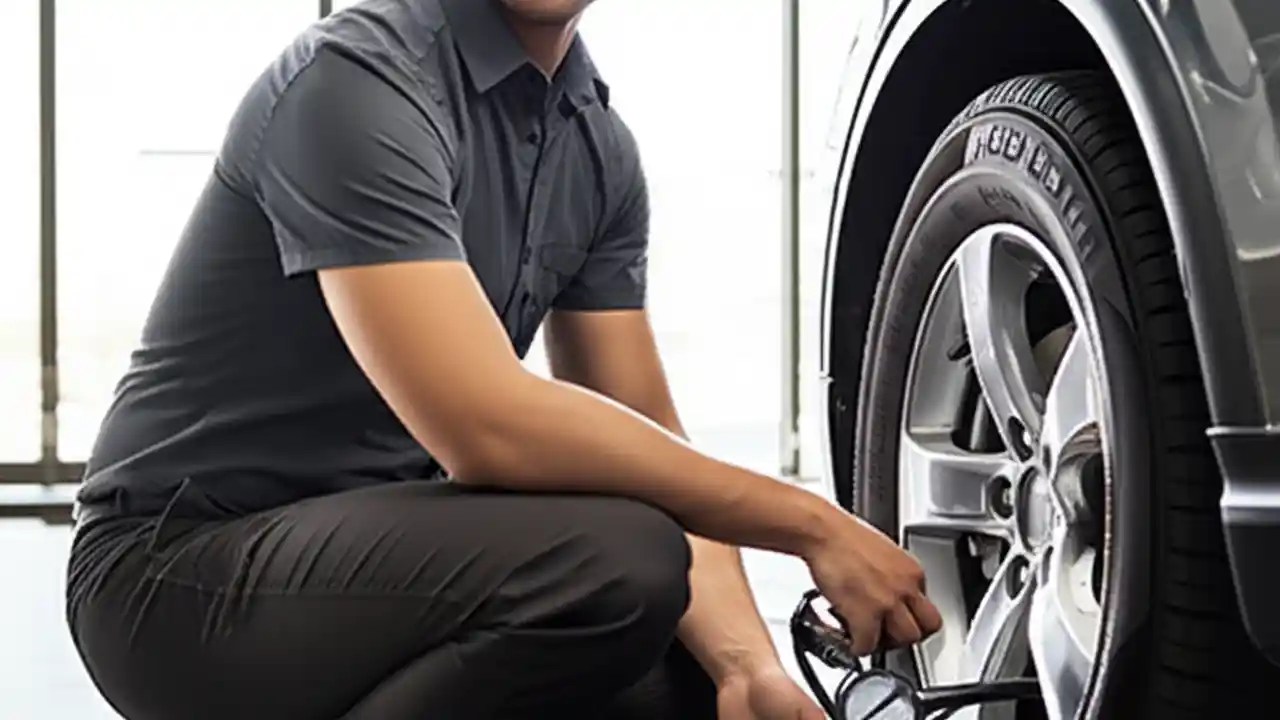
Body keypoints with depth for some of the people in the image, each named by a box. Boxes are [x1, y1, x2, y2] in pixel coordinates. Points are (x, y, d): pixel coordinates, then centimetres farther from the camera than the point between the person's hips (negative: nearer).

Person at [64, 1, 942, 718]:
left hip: (375, 541, 8)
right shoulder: (359, 80, -21)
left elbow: (648, 442, 2)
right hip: (188, 568, -8)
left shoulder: (600, 144, 3)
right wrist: (811, 525, -24)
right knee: (611, 561, -30)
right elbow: (486, 426, -30)